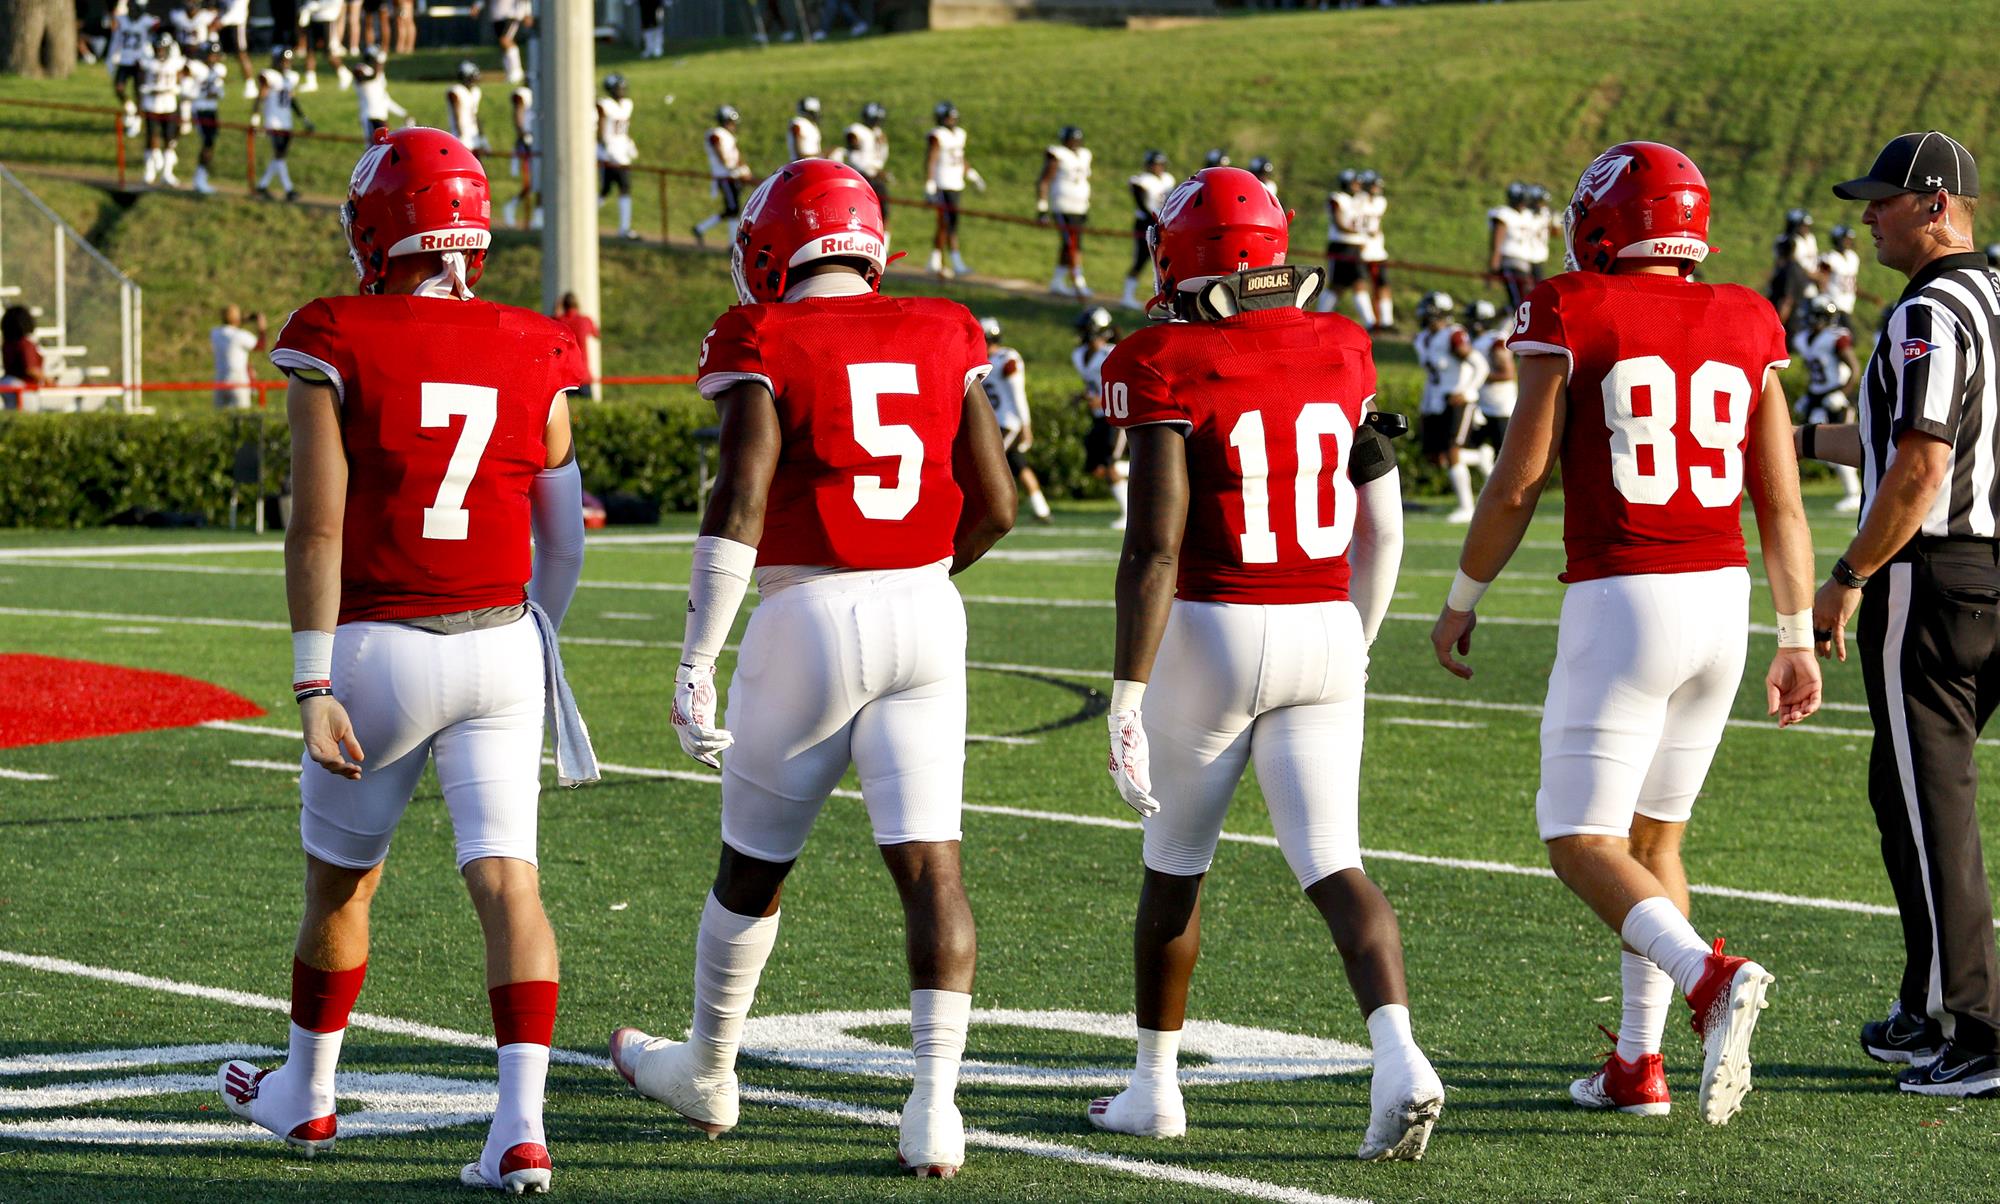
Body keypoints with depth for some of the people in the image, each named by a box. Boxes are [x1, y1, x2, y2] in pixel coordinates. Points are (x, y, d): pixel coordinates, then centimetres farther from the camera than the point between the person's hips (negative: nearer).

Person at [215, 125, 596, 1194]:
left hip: (379, 652, -2)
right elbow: (563, 534, 9)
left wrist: (312, 688, -12)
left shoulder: (334, 350, -9)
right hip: (499, 646, 2)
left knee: (340, 882, 16)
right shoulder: (531, 356, 3)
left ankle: (306, 1093, 35)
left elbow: (316, 528, -14)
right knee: (507, 879, -4)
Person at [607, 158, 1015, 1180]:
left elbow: (740, 501, -16)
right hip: (925, 616, 3)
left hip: (809, 618, -3)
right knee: (928, 865, -1)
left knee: (753, 865, 14)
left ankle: (707, 1075, 32)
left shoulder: (765, 345, -6)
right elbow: (995, 507, 7)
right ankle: (935, 1108, -12)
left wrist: (696, 662, -15)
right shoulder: (944, 338, 7)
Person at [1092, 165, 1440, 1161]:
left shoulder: (1170, 373, -11)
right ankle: (1399, 1059, -22)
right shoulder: (1343, 358, 5)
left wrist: (1127, 698, -16)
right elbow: (1383, 530, 11)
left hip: (1210, 633, -3)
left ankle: (1156, 1084, 26)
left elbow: (1155, 545, -17)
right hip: (1324, 633, 3)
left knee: (1175, 863, 15)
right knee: (1332, 868, 0)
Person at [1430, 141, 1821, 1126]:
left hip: (1620, 602, -6)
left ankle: (1711, 979, -26)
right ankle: (1639, 1064, 19)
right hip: (1722, 599, 6)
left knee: (1583, 846, -1)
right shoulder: (1742, 328, 7)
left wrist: (1462, 600, 7)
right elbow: (1782, 501, 7)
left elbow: (1519, 478, -6)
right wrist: (1798, 638, 14)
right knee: (1654, 834, 19)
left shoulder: (1572, 317, -6)